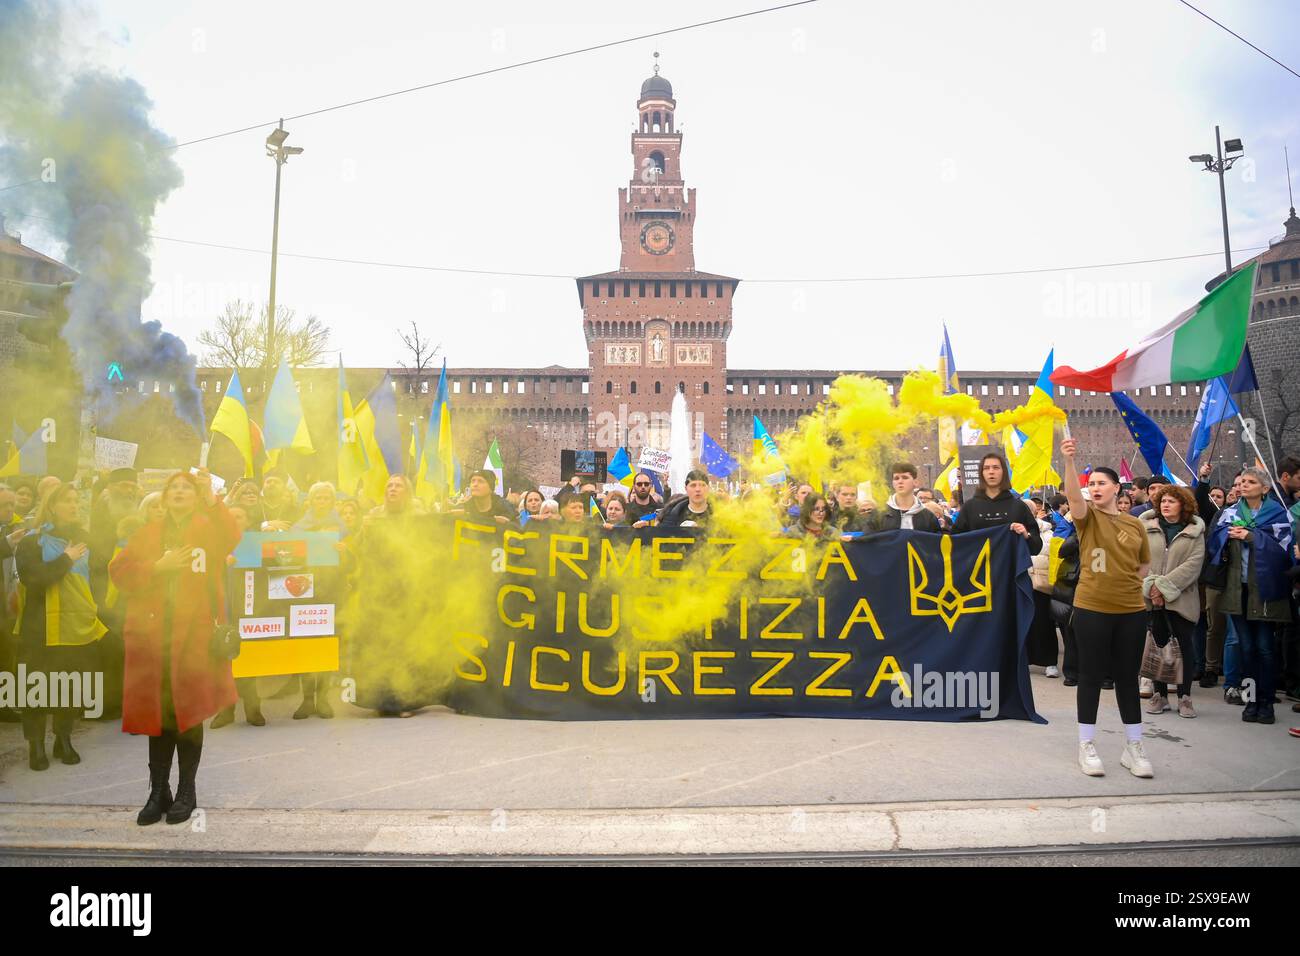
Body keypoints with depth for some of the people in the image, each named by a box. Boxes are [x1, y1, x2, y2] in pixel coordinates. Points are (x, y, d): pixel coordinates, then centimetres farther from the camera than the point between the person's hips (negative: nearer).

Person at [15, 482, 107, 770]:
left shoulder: (83, 538, 11)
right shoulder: (31, 542, -3)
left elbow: (94, 575, 14)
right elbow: (33, 579, -16)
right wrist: (66, 559, -14)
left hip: (79, 625, 4)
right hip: (43, 628, -3)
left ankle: (64, 740, 23)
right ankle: (36, 744, 15)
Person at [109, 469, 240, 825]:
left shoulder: (210, 528, 7)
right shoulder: (148, 533, 16)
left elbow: (231, 540, -16)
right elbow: (119, 572, 7)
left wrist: (212, 499, -28)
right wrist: (157, 567, -9)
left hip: (195, 634, -2)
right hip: (152, 633, 3)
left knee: (190, 712, -1)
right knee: (157, 713, 4)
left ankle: (187, 792, 11)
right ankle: (158, 792, 15)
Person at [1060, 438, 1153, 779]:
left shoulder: (1135, 524, 6)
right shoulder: (1087, 517, -2)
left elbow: (1144, 564, 19)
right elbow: (1072, 495, -25)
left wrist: (1127, 583, 2)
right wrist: (1068, 461, -40)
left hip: (1131, 611, 3)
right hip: (1091, 610, -3)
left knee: (1127, 677, 10)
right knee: (1091, 676, 4)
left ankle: (1133, 747, 21)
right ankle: (1087, 746, 15)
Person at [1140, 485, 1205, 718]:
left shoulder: (1194, 532, 5)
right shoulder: (1147, 528, 8)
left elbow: (1193, 564, -6)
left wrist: (1164, 587, -14)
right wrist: (1150, 586, -13)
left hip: (1181, 600, -1)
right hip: (1151, 600, 1)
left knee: (1184, 648, 3)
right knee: (1157, 645, 5)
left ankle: (1185, 698, 11)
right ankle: (1159, 695, 14)